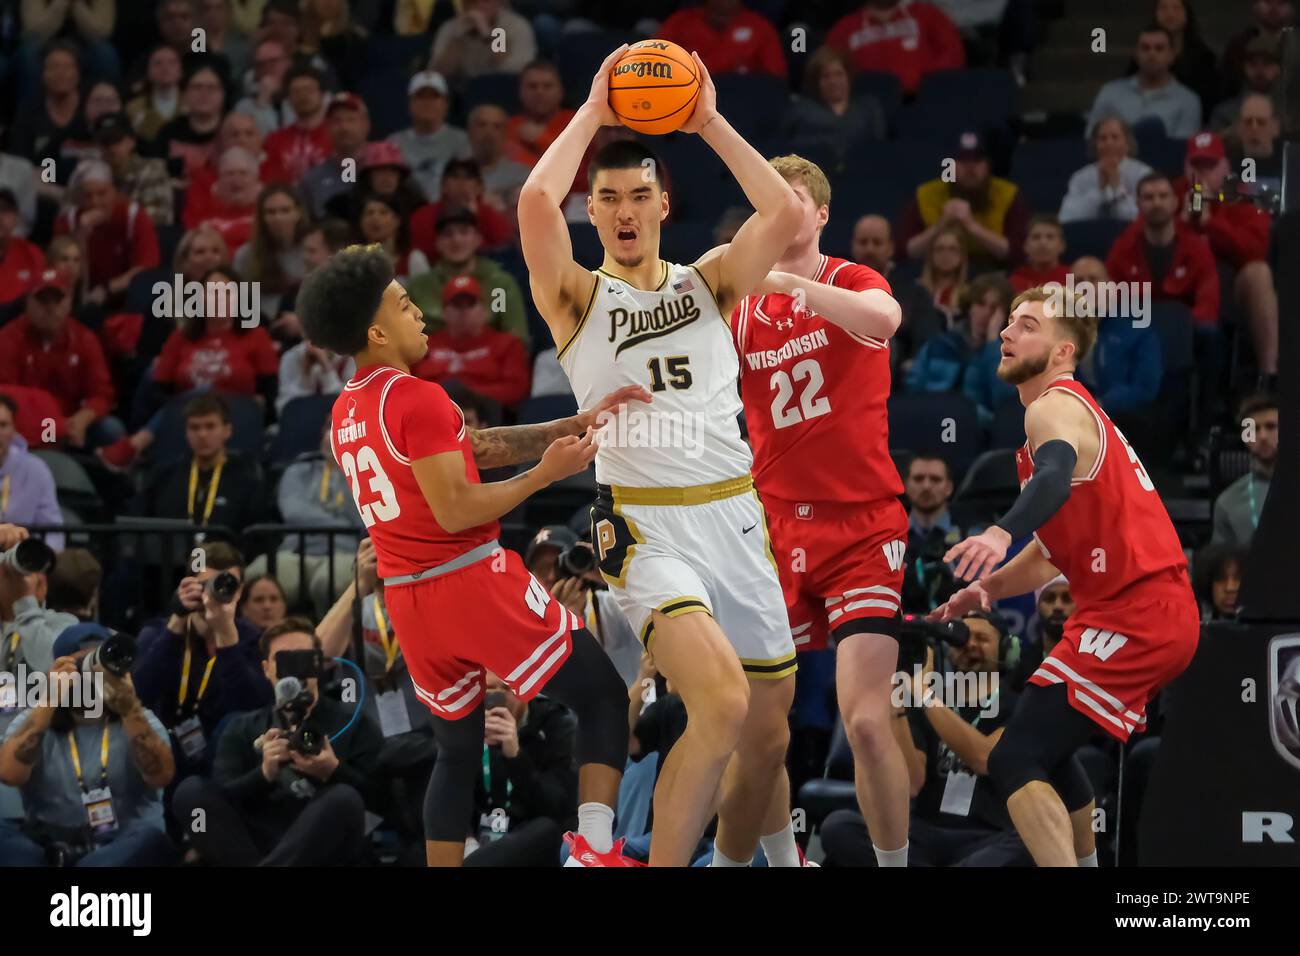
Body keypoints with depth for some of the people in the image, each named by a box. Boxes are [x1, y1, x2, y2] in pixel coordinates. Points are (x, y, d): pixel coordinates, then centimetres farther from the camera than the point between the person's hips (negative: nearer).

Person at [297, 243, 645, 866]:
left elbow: (477, 447, 12)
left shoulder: (345, 413, 13)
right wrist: (544, 474, -12)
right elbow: (455, 511, -20)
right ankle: (595, 844, -14)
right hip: (473, 581, -8)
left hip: (406, 599, 8)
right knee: (603, 696, 1)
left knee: (458, 750, 19)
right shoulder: (417, 399, -15)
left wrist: (574, 426, 8)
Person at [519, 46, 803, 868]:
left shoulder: (708, 283, 12)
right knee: (721, 703, -28)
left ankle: (733, 863, 33)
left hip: (737, 521, 4)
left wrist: (710, 123, -4)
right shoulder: (578, 298, 4)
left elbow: (786, 213, -6)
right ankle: (663, 865, -18)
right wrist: (594, 113, -6)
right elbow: (536, 201, -16)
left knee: (767, 736, 9)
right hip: (648, 528, -4)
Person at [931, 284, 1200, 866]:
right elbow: (1054, 548, 31)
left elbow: (1056, 478, -34)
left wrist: (1001, 533, -51)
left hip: (1132, 616, -10)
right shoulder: (1075, 409, 24)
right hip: (1163, 610, 10)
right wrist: (987, 587, 17)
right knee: (1051, 762, 25)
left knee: (1015, 762, -18)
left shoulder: (1055, 408, -9)